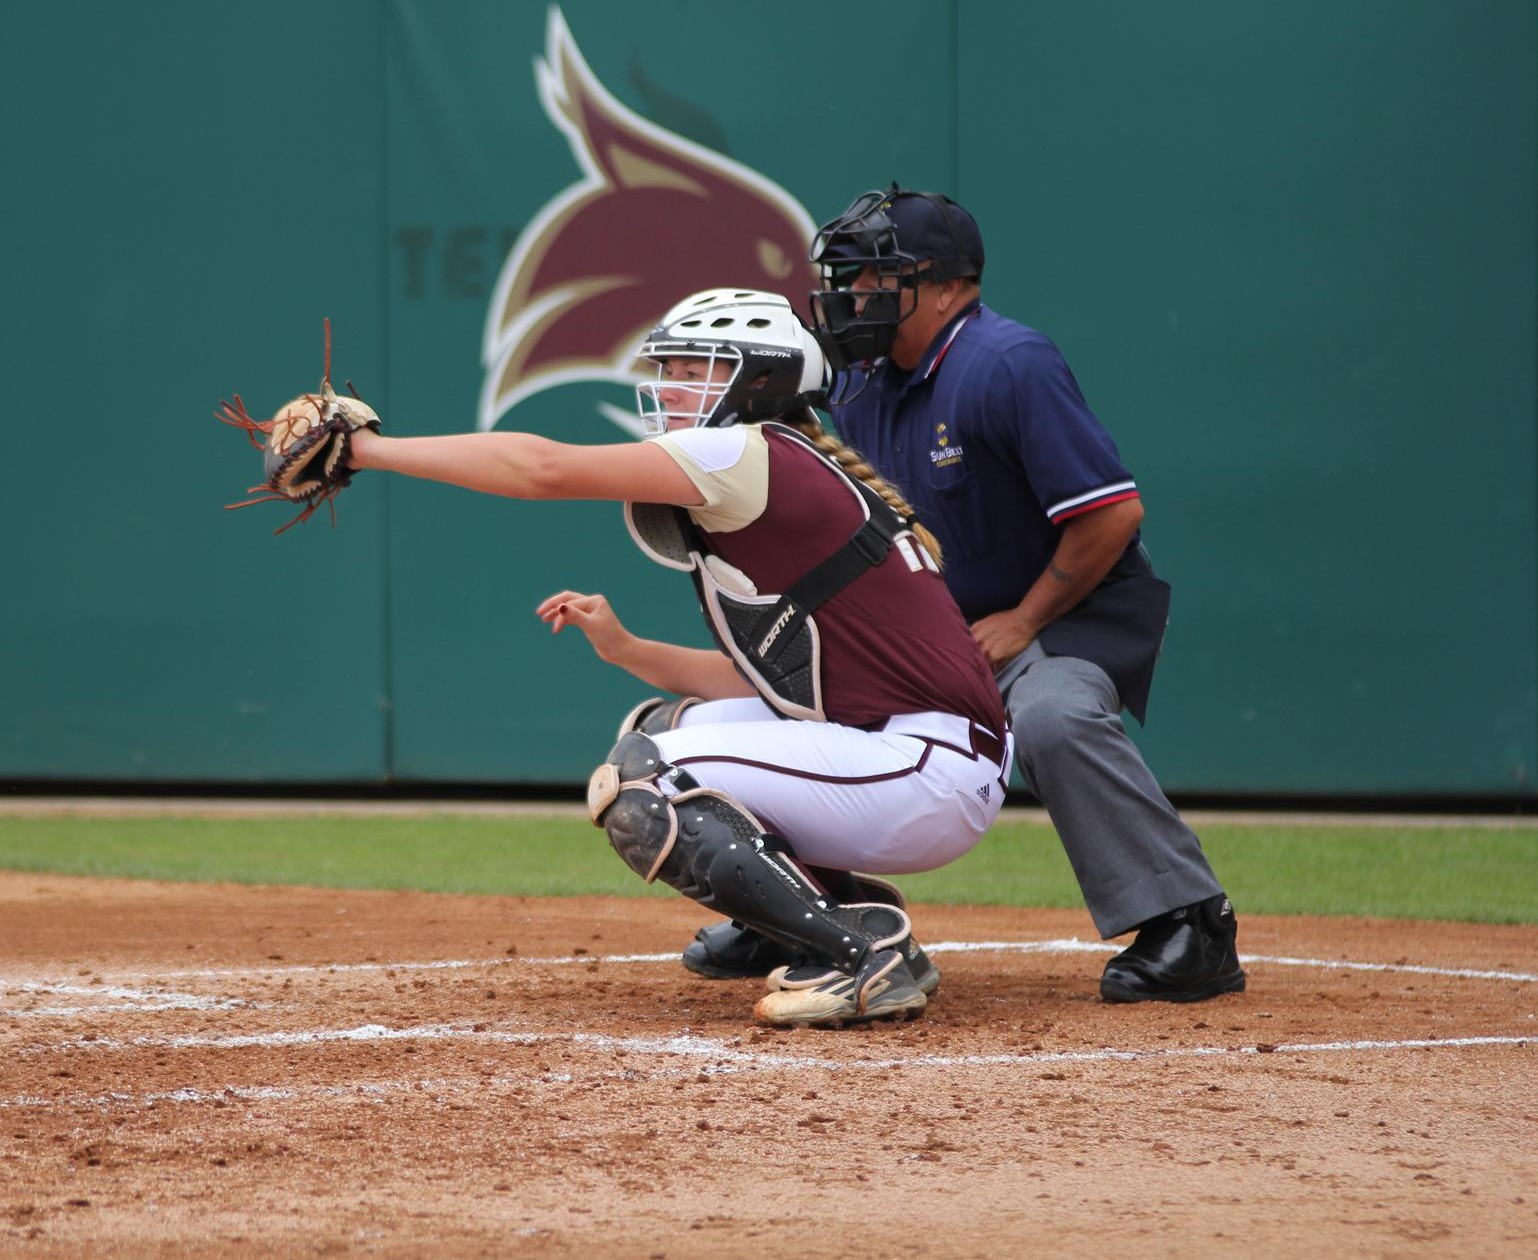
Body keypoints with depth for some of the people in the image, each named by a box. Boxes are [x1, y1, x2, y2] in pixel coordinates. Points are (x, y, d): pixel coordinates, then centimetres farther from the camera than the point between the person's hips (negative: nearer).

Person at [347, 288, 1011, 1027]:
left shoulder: (751, 455, -10)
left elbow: (545, 471, -15)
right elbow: (774, 679, 20)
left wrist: (370, 448, -10)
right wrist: (627, 651, 13)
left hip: (933, 768, -10)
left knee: (638, 787, -14)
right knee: (658, 731, 19)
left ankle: (863, 953, -14)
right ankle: (860, 917, 11)